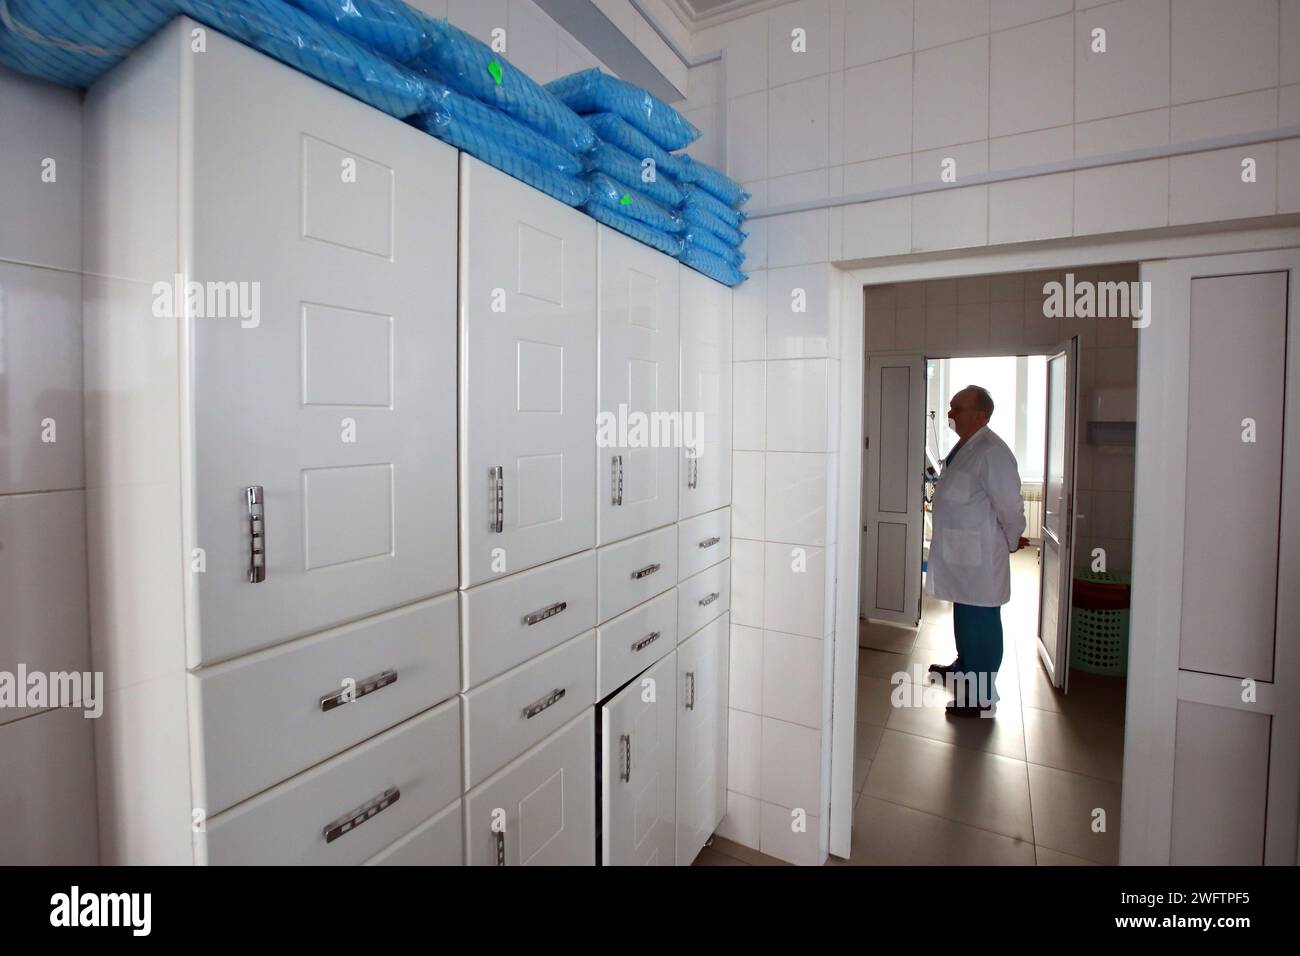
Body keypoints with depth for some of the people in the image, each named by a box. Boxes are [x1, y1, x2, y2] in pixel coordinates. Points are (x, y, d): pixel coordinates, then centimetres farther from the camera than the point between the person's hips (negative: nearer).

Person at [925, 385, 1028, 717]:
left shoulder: (991, 452, -21)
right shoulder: (963, 447, 9)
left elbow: (1010, 505, -19)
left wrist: (1013, 541, -4)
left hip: (980, 558, -9)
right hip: (961, 555, 9)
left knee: (981, 623, 2)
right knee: (964, 616, 24)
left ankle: (982, 698, 14)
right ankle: (964, 667, 44)